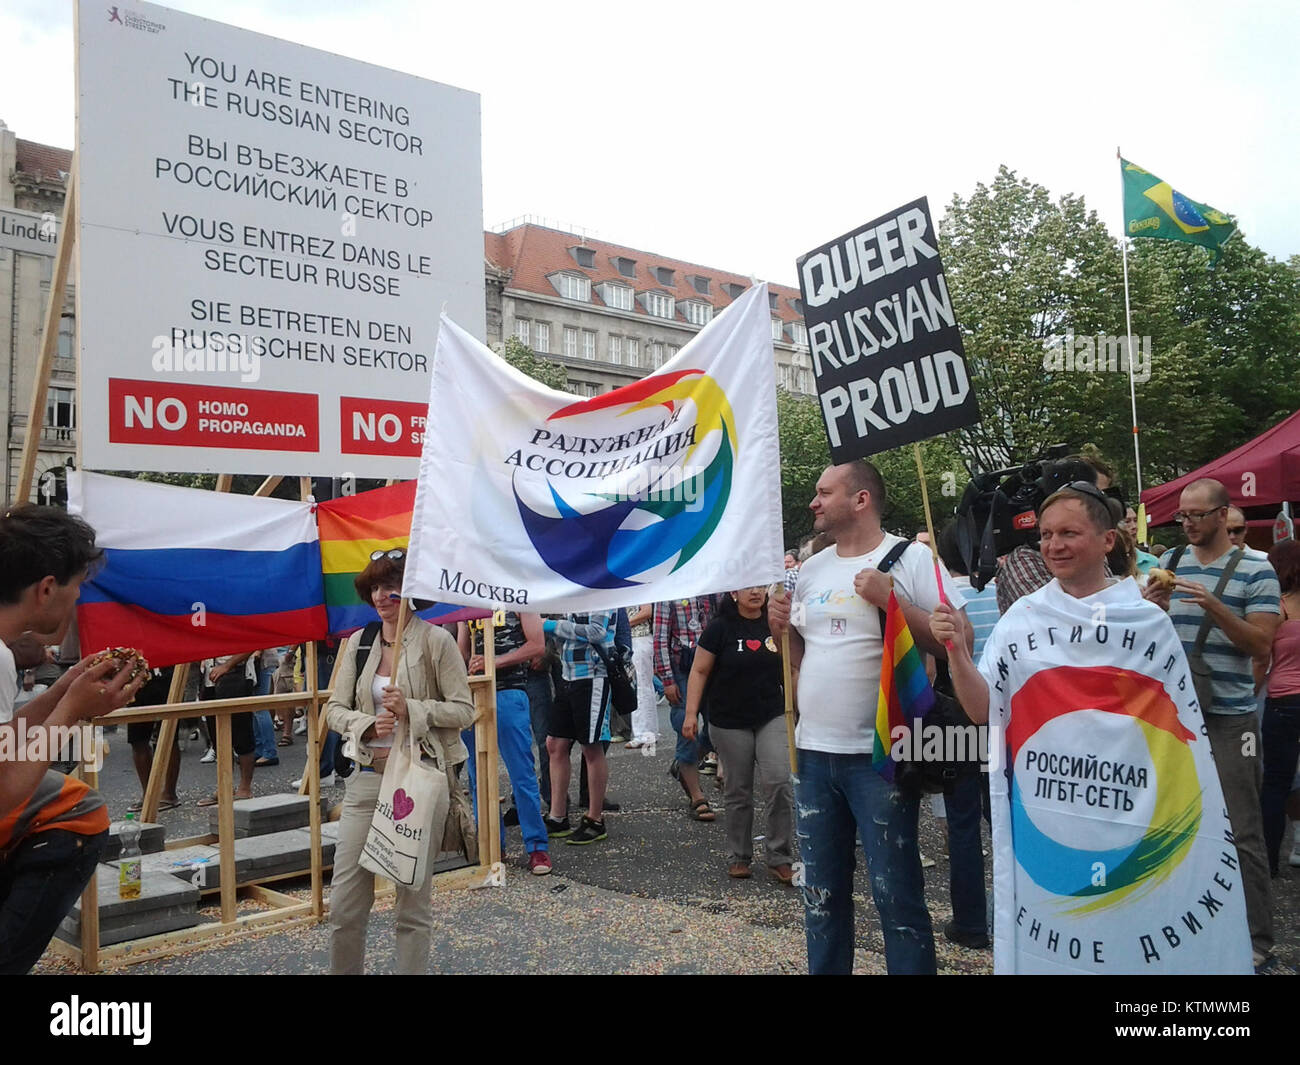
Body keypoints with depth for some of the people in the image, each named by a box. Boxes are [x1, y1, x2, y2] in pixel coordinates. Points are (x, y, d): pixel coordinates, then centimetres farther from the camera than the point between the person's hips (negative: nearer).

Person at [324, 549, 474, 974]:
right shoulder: (358, 642, 8)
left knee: (413, 902, 7)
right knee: (344, 902, 5)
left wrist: (411, 709, -20)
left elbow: (464, 710, -6)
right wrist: (367, 725, -12)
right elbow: (335, 708, 8)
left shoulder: (436, 640, -6)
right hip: (367, 776, 4)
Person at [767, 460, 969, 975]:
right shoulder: (811, 569, 12)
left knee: (895, 893, 1)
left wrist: (889, 598, -20)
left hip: (880, 755, -6)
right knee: (821, 891, 16)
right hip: (814, 751, 6)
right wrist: (780, 627, 0)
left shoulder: (911, 558, -6)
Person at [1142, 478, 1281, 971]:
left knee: (1241, 832, 0)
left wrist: (1214, 606, -24)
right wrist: (1151, 608, -13)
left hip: (1229, 717, -4)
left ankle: (1257, 942, 10)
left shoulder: (1256, 571, -4)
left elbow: (1261, 645, -10)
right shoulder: (1168, 564, 7)